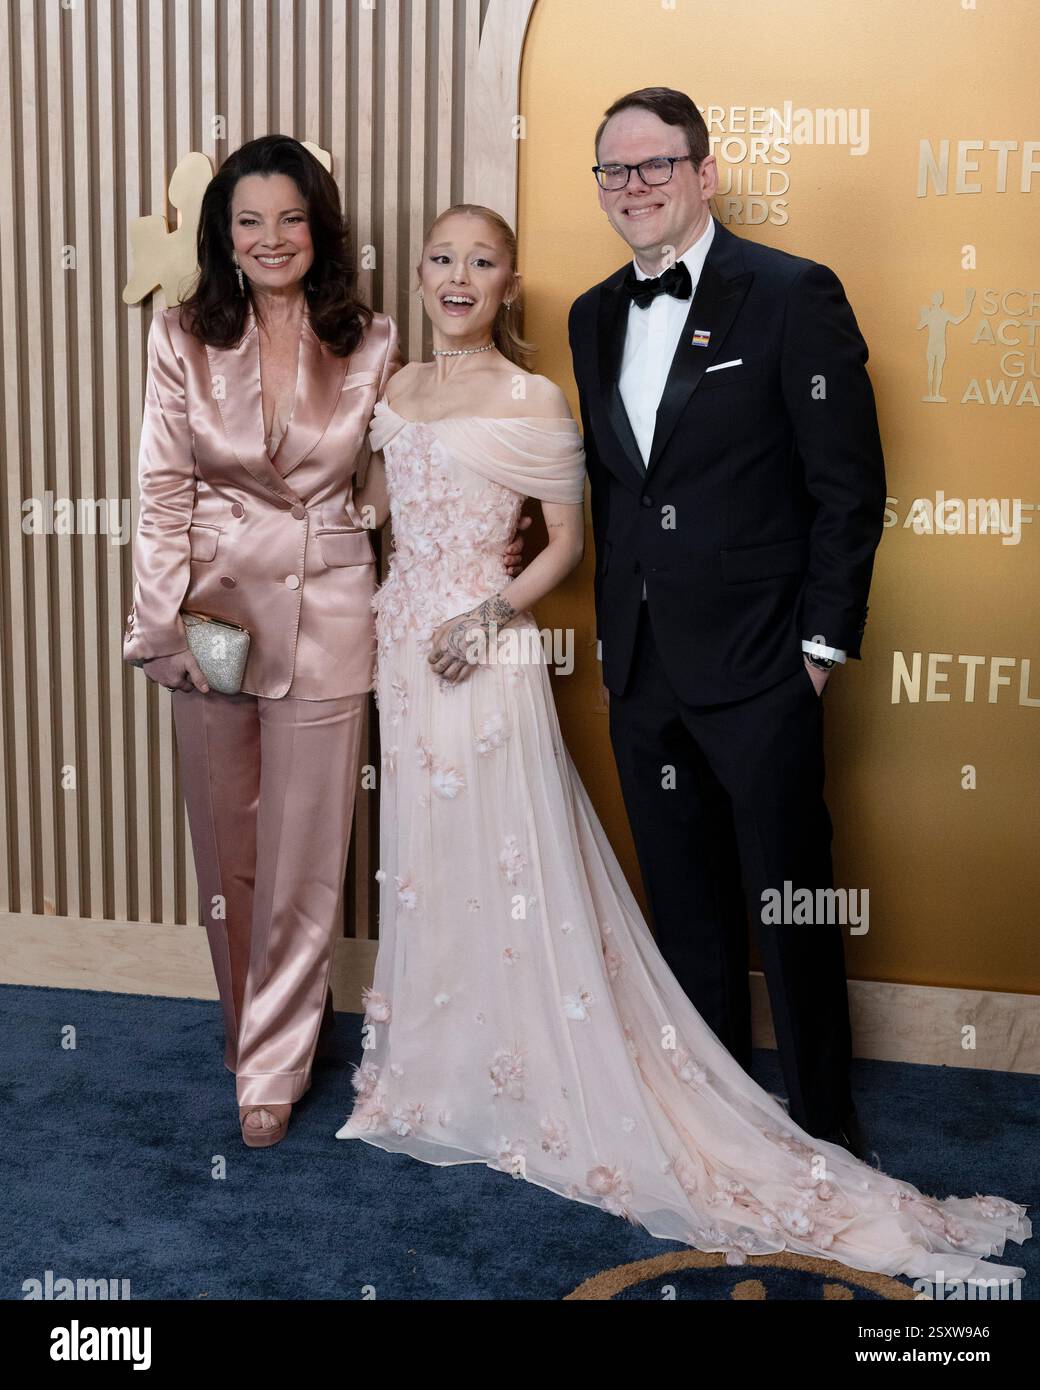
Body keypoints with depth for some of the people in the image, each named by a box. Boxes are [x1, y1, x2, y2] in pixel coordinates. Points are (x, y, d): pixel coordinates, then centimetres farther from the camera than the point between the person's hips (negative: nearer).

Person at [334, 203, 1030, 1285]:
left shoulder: (530, 401, -8)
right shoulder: (399, 389, 11)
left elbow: (567, 540, -5)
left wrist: (491, 613, -16)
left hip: (485, 657, -7)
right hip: (403, 642, 7)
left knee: (506, 873, -3)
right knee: (421, 863, 15)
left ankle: (548, 1090, 12)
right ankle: (435, 1071, 31)